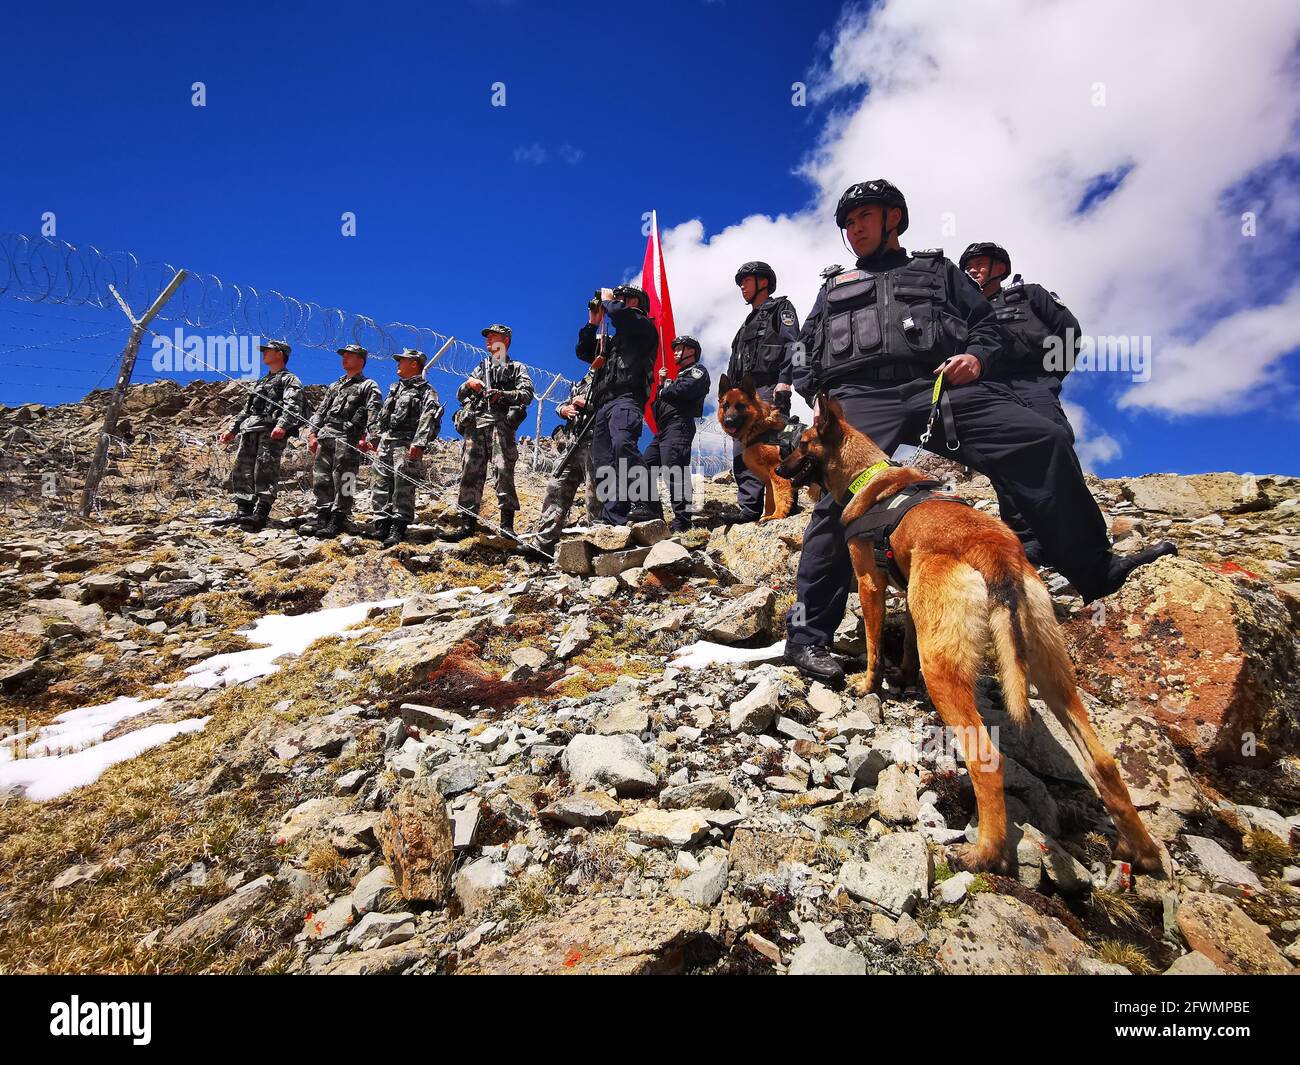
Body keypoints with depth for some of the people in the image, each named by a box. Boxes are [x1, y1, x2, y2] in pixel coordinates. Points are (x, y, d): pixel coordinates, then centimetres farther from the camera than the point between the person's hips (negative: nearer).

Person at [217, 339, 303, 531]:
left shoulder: (290, 380, 5)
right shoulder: (260, 382, 33)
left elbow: (292, 407, -12)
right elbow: (246, 409, 35)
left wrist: (282, 425, -29)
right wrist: (233, 430, 28)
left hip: (271, 431, -9)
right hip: (249, 432, 9)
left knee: (265, 472, -17)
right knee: (241, 471, 3)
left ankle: (260, 515, -23)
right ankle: (243, 512, 5)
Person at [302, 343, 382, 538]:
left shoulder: (368, 386, 8)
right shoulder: (334, 386, 29)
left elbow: (373, 414, -6)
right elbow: (321, 411, 25)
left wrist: (366, 436, -19)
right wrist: (313, 433, 11)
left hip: (347, 438, -7)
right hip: (325, 436, 7)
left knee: (343, 480, -9)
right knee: (321, 478, 4)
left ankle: (338, 520, -8)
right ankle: (323, 517, 9)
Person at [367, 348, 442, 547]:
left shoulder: (426, 391, 2)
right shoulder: (394, 388, 28)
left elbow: (429, 419, -12)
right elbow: (380, 416, 30)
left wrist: (419, 443, -24)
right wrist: (370, 438, 20)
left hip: (406, 443, -8)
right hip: (385, 441, 8)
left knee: (403, 488, -11)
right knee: (380, 485, 3)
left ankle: (398, 528, -11)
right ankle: (382, 525, 7)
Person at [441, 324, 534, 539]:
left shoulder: (517, 368, 18)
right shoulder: (480, 368, 31)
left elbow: (527, 394, 0)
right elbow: (459, 396, 27)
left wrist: (502, 395, -16)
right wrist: (468, 384, 5)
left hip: (500, 422, -5)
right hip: (475, 424, 5)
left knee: (503, 469, -17)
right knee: (471, 473, -3)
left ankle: (507, 523, -18)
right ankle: (468, 524, -3)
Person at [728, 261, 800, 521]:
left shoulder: (780, 308, 11)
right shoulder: (748, 322, 34)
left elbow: (791, 344, -7)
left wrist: (784, 380, -21)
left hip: (770, 389, -8)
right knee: (742, 453, -1)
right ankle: (748, 508, -3)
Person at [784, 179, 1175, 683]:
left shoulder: (938, 271, 32)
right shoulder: (834, 288, 34)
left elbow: (987, 325, 22)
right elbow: (805, 354, 26)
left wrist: (977, 357, -2)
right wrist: (813, 395, 4)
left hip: (942, 386, 1)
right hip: (860, 396, -1)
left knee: (1043, 440, -17)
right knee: (843, 490, -28)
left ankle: (1095, 569, -4)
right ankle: (809, 633, -28)